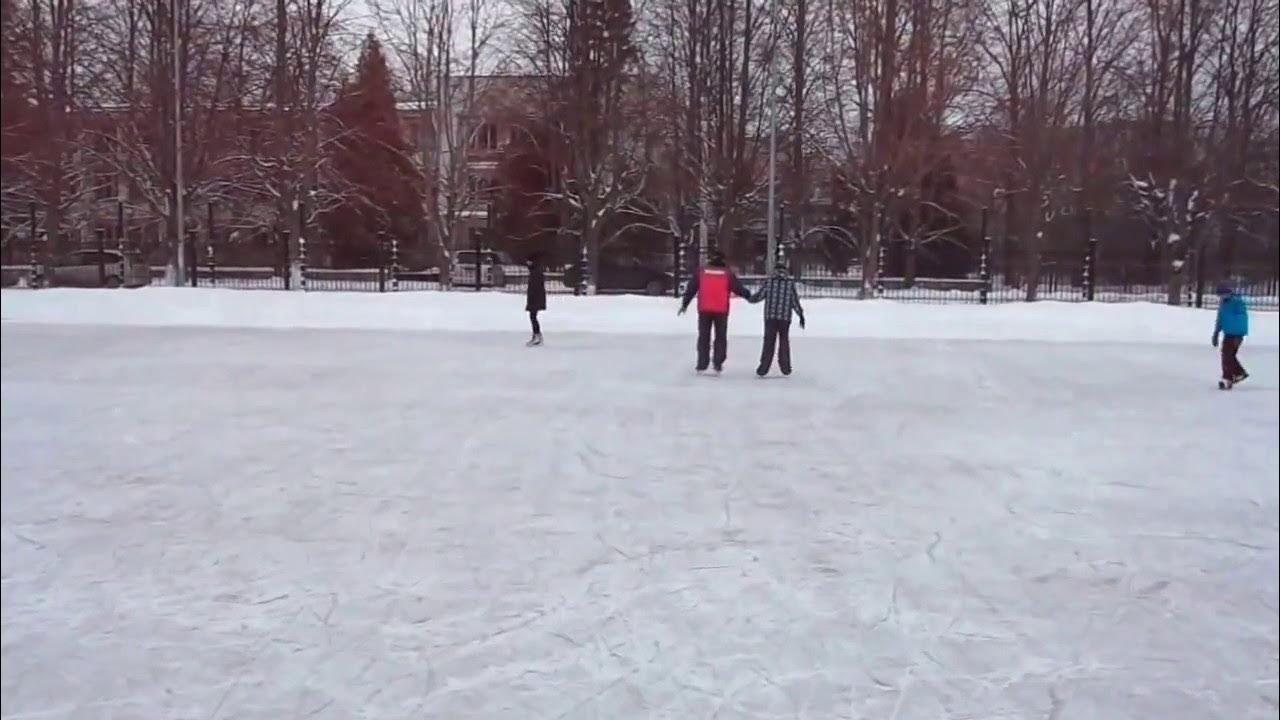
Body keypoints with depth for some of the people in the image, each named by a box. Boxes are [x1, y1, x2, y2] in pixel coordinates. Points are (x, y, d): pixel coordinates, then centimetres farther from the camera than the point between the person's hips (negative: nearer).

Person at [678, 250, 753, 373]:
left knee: (704, 337, 9)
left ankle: (702, 365, 5)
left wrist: (684, 304, 13)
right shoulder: (728, 274, 1)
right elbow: (738, 288, 3)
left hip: (704, 310, 1)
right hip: (721, 310, -1)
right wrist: (749, 296, 17)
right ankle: (718, 363, 3)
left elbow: (691, 289, 6)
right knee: (720, 337, 11)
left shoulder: (701, 272, 4)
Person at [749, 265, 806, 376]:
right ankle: (785, 367, 13)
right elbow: (795, 301, 4)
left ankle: (763, 367, -4)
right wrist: (801, 314, 12)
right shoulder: (790, 283, 2)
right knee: (784, 341, 13)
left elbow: (759, 295, 4)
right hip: (785, 317, 0)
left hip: (770, 317, 0)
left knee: (769, 342, 3)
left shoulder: (769, 281, 1)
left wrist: (750, 298, 24)